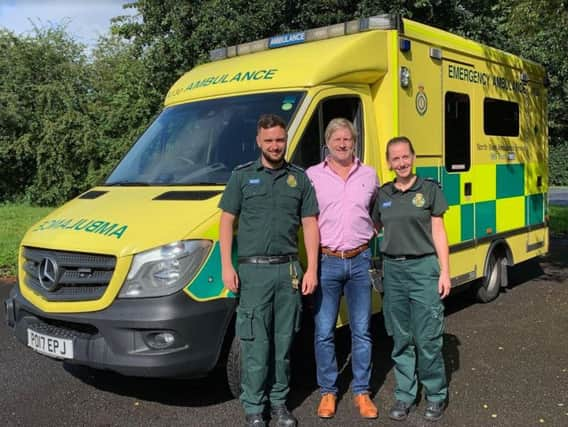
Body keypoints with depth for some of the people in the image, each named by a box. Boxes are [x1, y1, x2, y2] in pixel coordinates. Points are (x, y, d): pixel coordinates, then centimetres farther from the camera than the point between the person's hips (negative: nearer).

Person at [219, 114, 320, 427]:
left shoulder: (300, 178, 9)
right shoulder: (242, 176, 4)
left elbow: (310, 224, 8)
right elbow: (227, 221, 3)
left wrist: (312, 269, 0)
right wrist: (227, 267, -6)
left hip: (288, 270, 2)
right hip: (253, 270, -2)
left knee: (284, 341, 10)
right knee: (256, 343, 1)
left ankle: (279, 401, 24)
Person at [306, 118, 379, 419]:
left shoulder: (369, 175, 8)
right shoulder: (312, 176, 0)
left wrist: (373, 231, 8)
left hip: (360, 261, 2)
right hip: (326, 261, -2)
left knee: (362, 331, 8)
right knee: (323, 332, 3)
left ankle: (362, 392, 21)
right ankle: (328, 391, 19)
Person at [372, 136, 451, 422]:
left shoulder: (429, 190, 1)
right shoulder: (382, 195, 9)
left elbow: (438, 233, 1)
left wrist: (445, 272, -4)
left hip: (423, 268, -3)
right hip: (393, 270, 3)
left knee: (427, 338, -2)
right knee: (401, 338, 9)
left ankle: (436, 395, 16)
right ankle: (404, 395, 20)